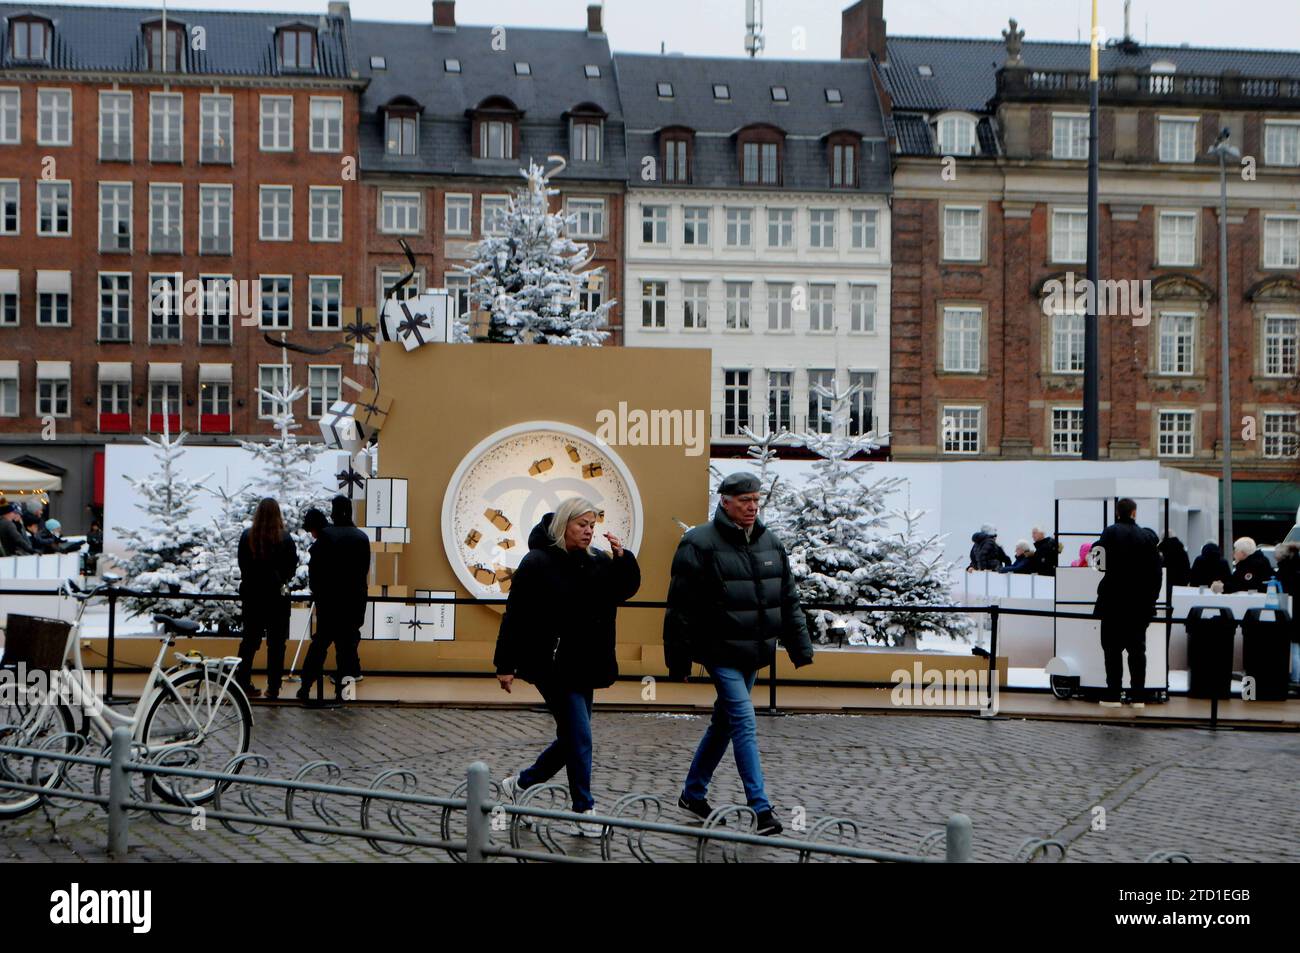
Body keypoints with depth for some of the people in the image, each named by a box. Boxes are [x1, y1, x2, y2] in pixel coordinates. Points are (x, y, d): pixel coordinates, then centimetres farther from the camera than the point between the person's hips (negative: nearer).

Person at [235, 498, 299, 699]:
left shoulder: (247, 536, -5)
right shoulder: (285, 538, -11)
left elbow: (242, 564, 4)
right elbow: (293, 564, -2)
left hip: (252, 593, 2)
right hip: (278, 594, -2)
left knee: (250, 639, 13)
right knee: (276, 641, 5)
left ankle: (242, 682, 11)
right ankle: (273, 687, 6)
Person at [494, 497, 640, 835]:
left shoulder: (596, 561, 8)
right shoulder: (538, 562, -10)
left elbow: (626, 589, 11)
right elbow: (515, 615, -10)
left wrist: (622, 557, -7)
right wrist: (505, 665, -11)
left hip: (583, 667, 7)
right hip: (553, 665, -7)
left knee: (572, 738, 14)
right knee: (579, 738, -7)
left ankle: (520, 784, 32)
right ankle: (585, 813, 4)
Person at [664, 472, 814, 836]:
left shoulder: (771, 544, 9)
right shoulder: (700, 545, -12)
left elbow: (788, 601, 15)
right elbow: (681, 609, -11)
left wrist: (801, 648, 10)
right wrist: (678, 661, -12)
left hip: (753, 654, 7)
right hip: (720, 652, -7)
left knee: (725, 720, 16)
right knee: (744, 721, -12)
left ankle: (693, 793, 31)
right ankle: (761, 809, -11)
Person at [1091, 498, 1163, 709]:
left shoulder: (1111, 533, -8)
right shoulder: (1148, 536, 1)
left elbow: (1102, 563, -13)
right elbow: (1156, 571, 3)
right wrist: (1151, 598, 9)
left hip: (1114, 601, -3)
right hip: (1140, 603, 3)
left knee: (1113, 648, 3)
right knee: (1137, 648, 8)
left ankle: (1113, 695, 1)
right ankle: (1138, 697, 6)